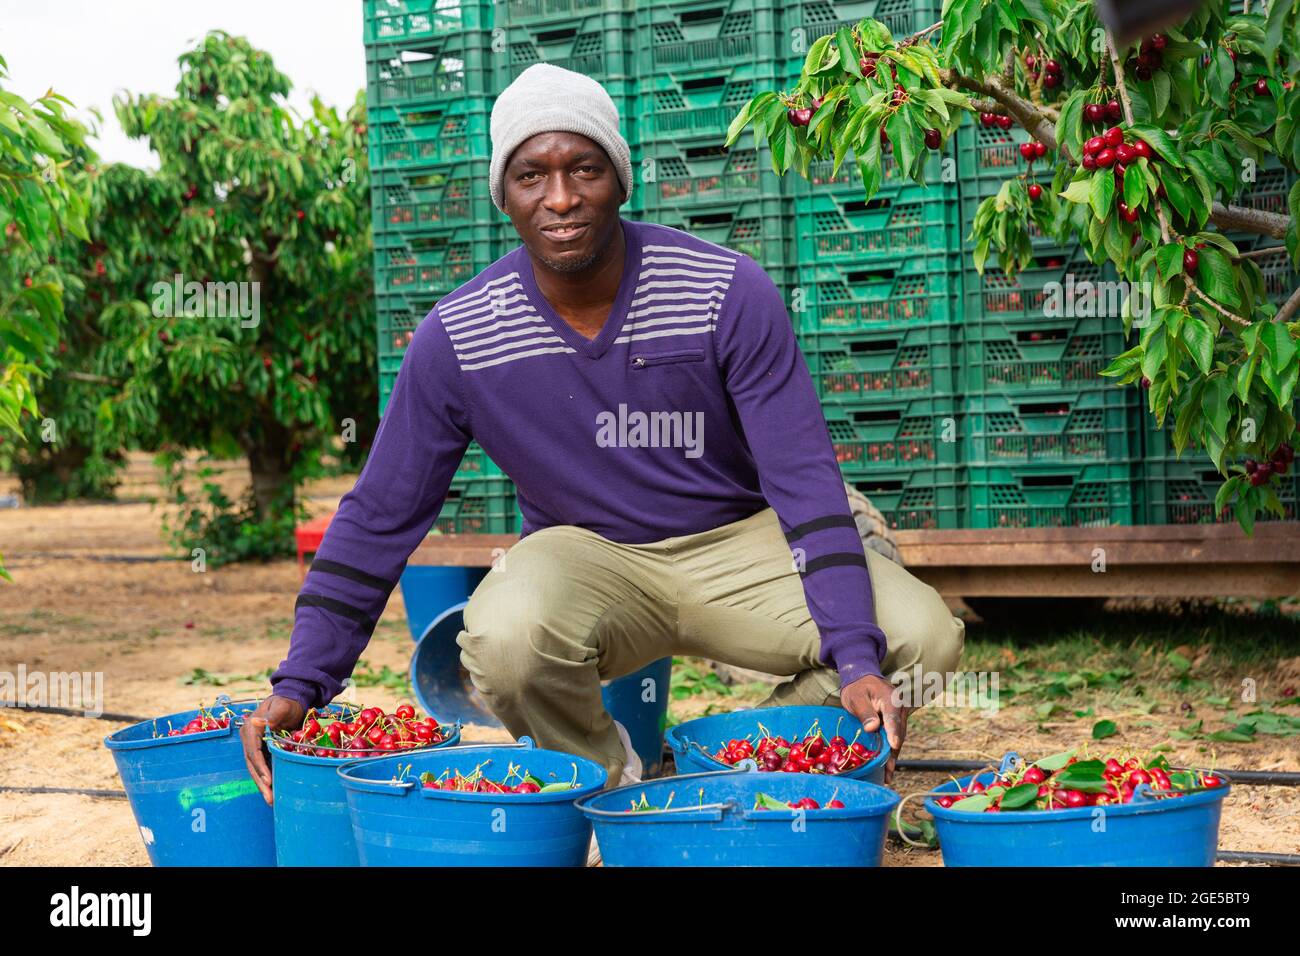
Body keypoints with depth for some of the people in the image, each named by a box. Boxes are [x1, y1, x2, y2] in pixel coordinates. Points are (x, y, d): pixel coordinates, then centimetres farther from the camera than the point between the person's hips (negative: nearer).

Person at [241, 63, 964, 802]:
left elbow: (805, 479, -16)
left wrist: (855, 659, -27)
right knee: (505, 637, -36)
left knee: (926, 637, -23)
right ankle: (616, 782, -3)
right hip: (586, 556, 0)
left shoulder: (730, 295, -16)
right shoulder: (459, 338, -12)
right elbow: (379, 518, -4)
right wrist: (300, 684, -12)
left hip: (735, 543, 1)